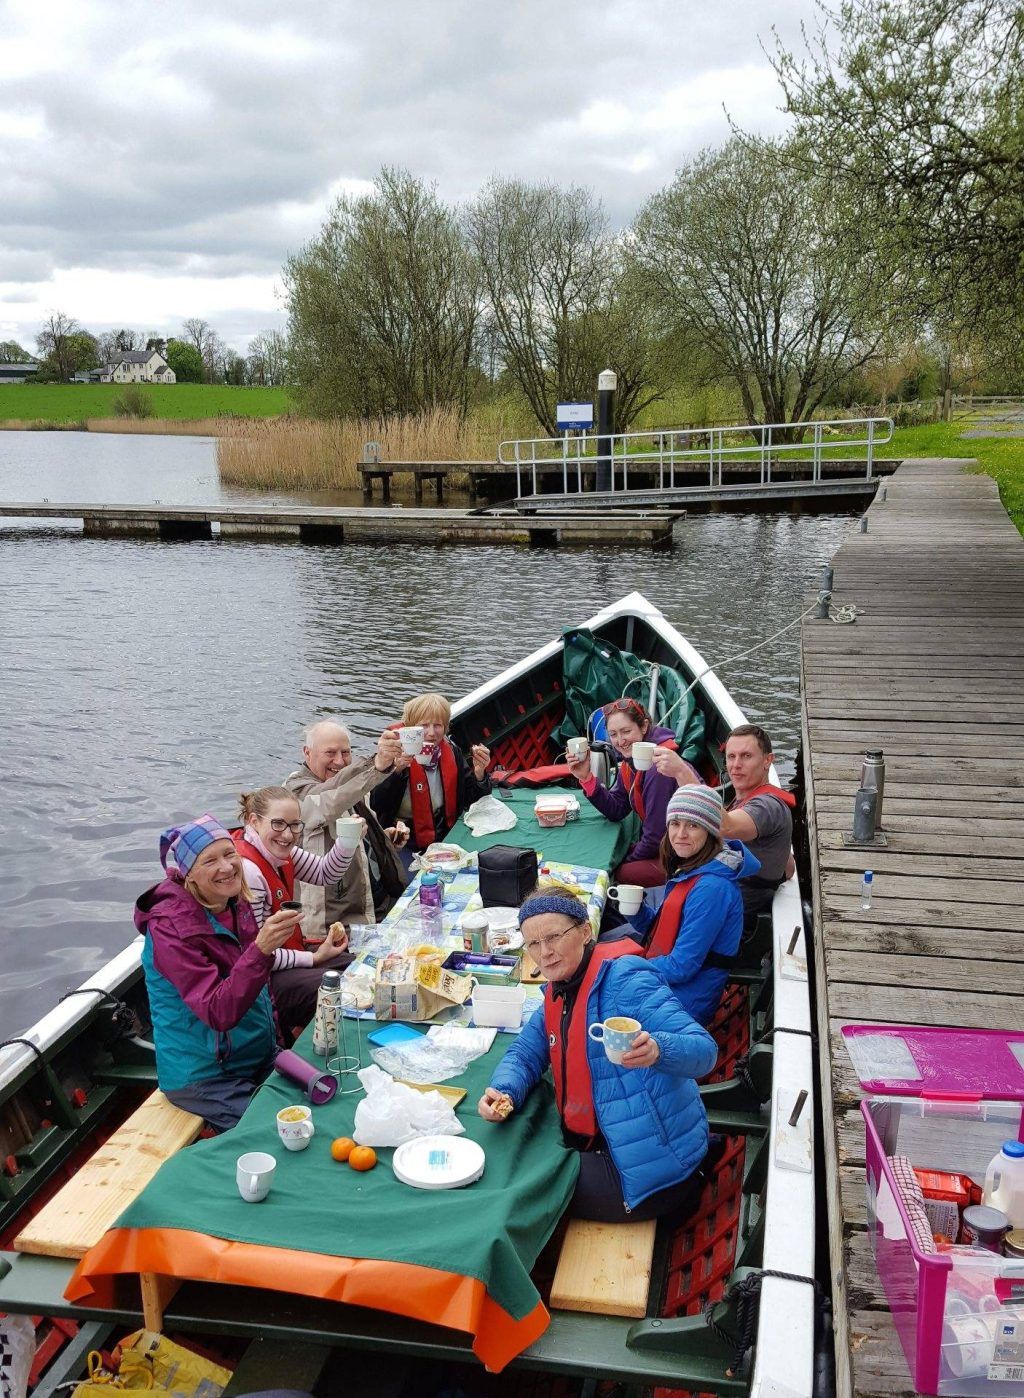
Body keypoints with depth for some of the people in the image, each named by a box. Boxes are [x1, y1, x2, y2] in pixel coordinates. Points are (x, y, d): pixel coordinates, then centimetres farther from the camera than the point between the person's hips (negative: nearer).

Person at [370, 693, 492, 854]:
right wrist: (396, 769, -33)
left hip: (443, 839, 4)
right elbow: (376, 805, -20)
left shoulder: (453, 753, 4)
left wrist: (479, 773, -13)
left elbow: (472, 799, 6)